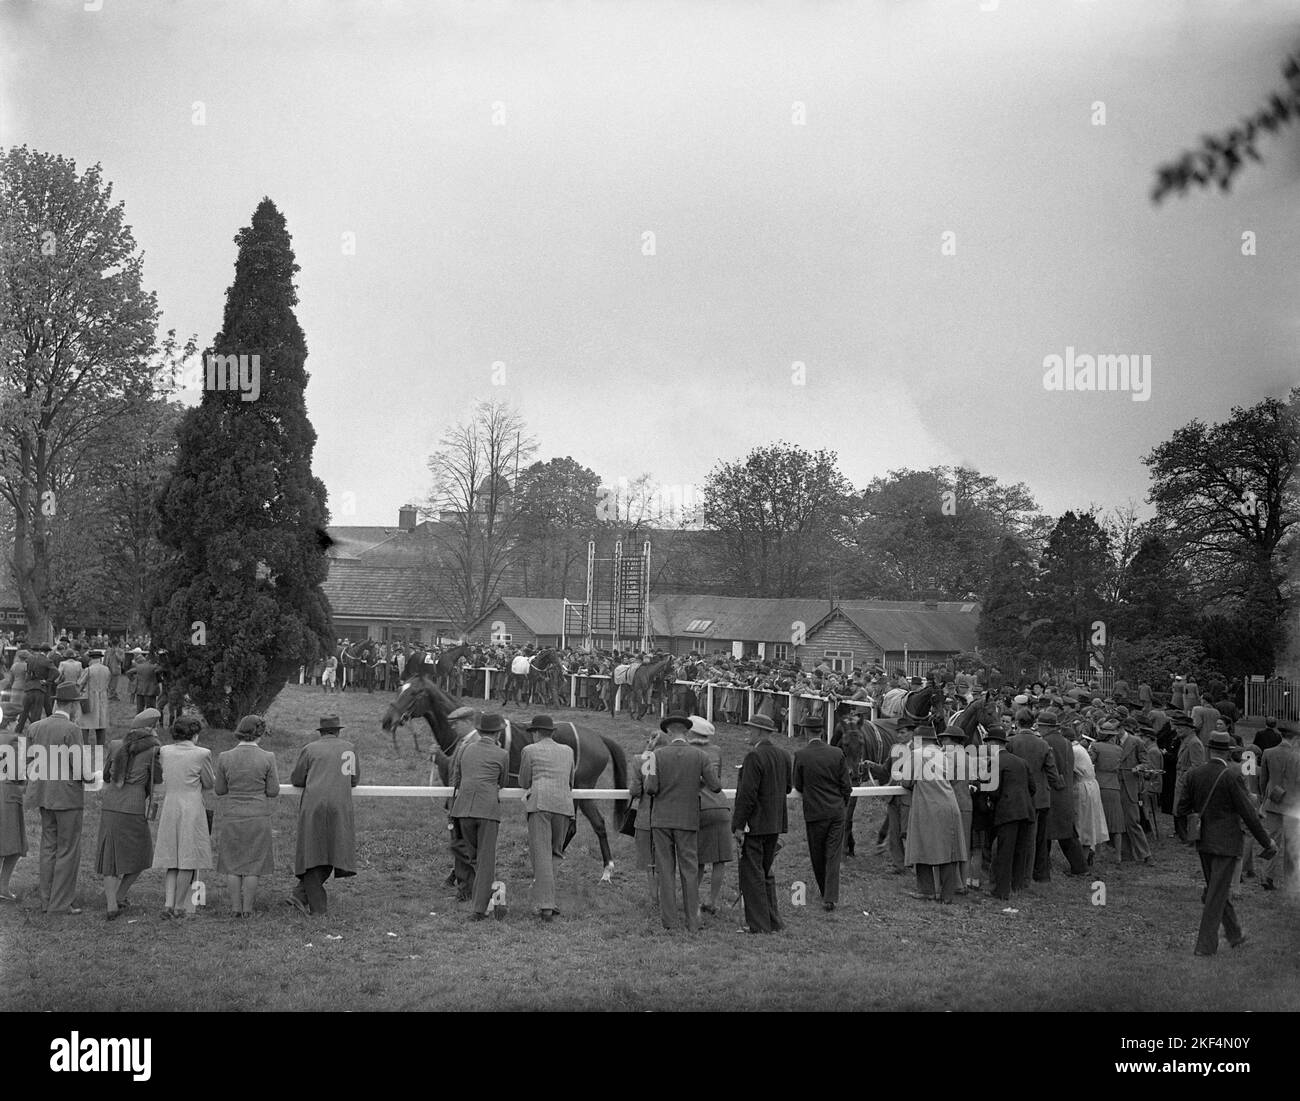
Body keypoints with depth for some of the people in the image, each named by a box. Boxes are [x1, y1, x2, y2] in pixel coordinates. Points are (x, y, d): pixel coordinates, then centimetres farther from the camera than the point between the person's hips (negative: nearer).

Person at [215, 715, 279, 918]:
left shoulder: (225, 758, -6)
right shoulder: (267, 758, -10)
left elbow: (220, 790, 2)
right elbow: (273, 792, -5)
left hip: (231, 817, 1)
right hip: (258, 817, -1)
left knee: (232, 863, 12)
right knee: (253, 864, 7)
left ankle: (236, 907, 13)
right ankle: (247, 908, 9)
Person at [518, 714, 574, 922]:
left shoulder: (530, 751, 10)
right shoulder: (567, 751, 21)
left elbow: (523, 783, 16)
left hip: (539, 804, -3)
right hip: (564, 805, 3)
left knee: (541, 856, -6)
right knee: (555, 853, 17)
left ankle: (545, 905, -14)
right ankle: (545, 897, 6)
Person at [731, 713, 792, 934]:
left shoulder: (755, 757, -17)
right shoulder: (783, 755, 7)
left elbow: (748, 794, -20)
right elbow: (788, 787, 16)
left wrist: (739, 826, -16)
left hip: (755, 824, -8)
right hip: (775, 824, 8)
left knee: (752, 875, -1)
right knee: (766, 873, 19)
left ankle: (760, 925, 0)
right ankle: (774, 922, 21)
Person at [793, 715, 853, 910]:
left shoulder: (801, 756, -10)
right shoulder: (837, 753, -5)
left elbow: (797, 786, 0)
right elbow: (846, 785, -1)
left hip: (814, 812, -1)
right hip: (837, 811, 1)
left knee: (817, 856, 14)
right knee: (833, 855, 5)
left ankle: (826, 894, 26)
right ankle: (831, 897, -2)